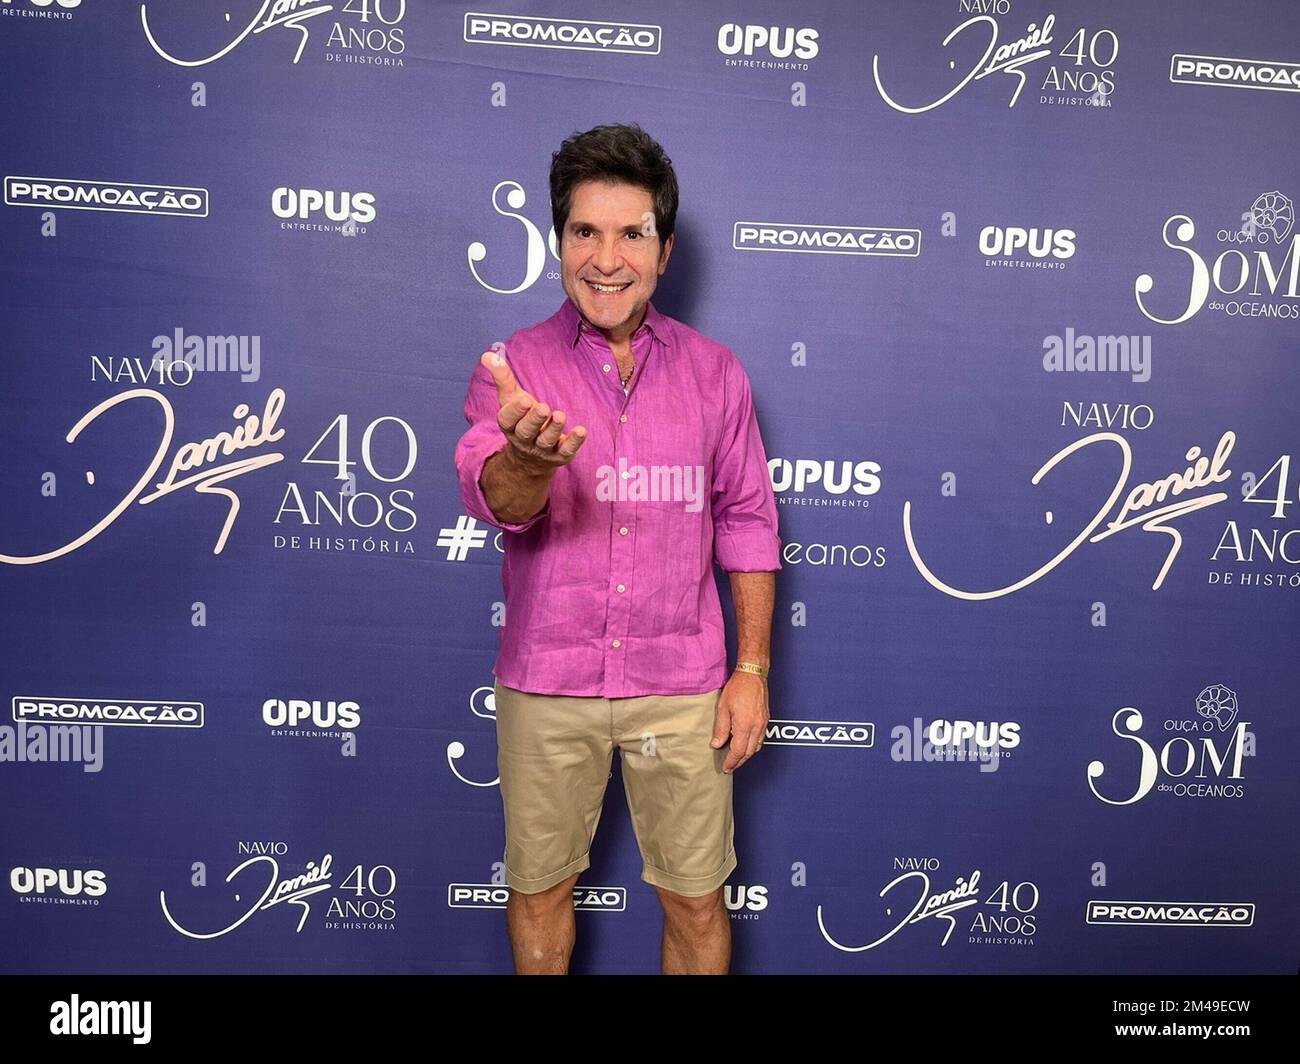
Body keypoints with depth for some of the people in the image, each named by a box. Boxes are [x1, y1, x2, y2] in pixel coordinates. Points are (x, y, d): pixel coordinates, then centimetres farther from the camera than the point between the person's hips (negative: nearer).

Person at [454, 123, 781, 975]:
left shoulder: (713, 370, 1)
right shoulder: (515, 366, -4)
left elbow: (747, 520, 4)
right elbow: (492, 496, -21)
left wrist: (754, 667, -1)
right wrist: (532, 457, -45)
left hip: (682, 683, 1)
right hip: (546, 681, 0)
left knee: (698, 903, 10)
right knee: (540, 890, 16)